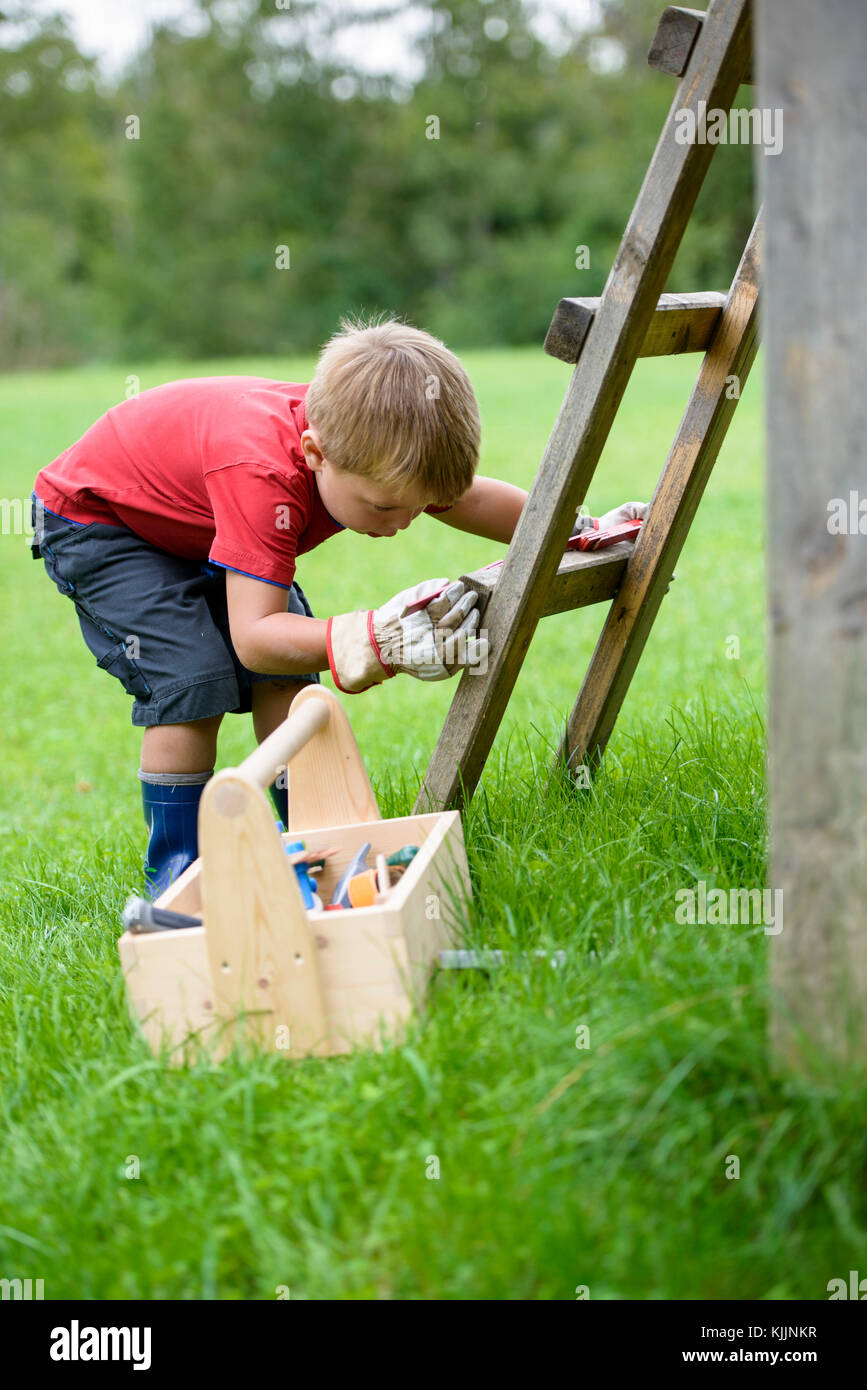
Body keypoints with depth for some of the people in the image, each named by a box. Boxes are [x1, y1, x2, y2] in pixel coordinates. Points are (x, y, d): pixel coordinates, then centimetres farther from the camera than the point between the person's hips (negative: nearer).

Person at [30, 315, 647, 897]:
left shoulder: (367, 451, -22)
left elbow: (471, 498, -2)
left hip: (193, 515, 7)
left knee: (287, 675, -4)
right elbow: (252, 636, -46)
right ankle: (174, 876, -7)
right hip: (91, 518, -7)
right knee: (194, 681, -21)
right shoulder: (265, 472, -45)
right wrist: (374, 639, -57)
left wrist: (576, 532, -7)